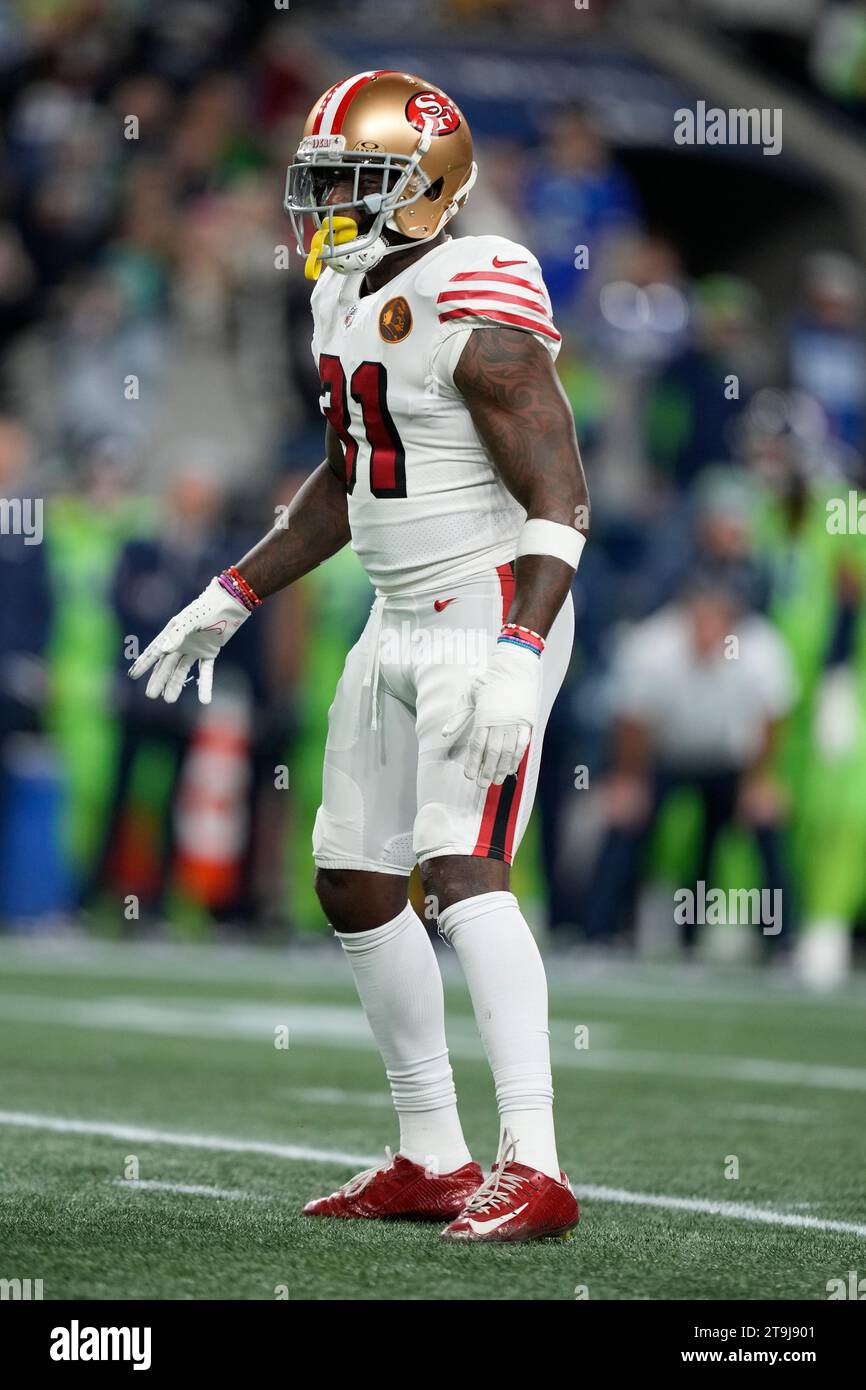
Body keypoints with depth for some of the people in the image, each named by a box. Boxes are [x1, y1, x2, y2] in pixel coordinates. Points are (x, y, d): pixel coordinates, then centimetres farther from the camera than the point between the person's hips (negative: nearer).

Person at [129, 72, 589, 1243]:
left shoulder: (475, 317, -18)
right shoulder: (348, 302, 11)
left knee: (459, 867, -21)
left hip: (489, 614, -10)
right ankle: (433, 1158, 20)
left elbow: (560, 502, -21)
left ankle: (533, 1168, -25)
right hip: (398, 621, 10)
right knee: (355, 881, 11)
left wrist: (517, 655, -33)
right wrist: (231, 601, 25)